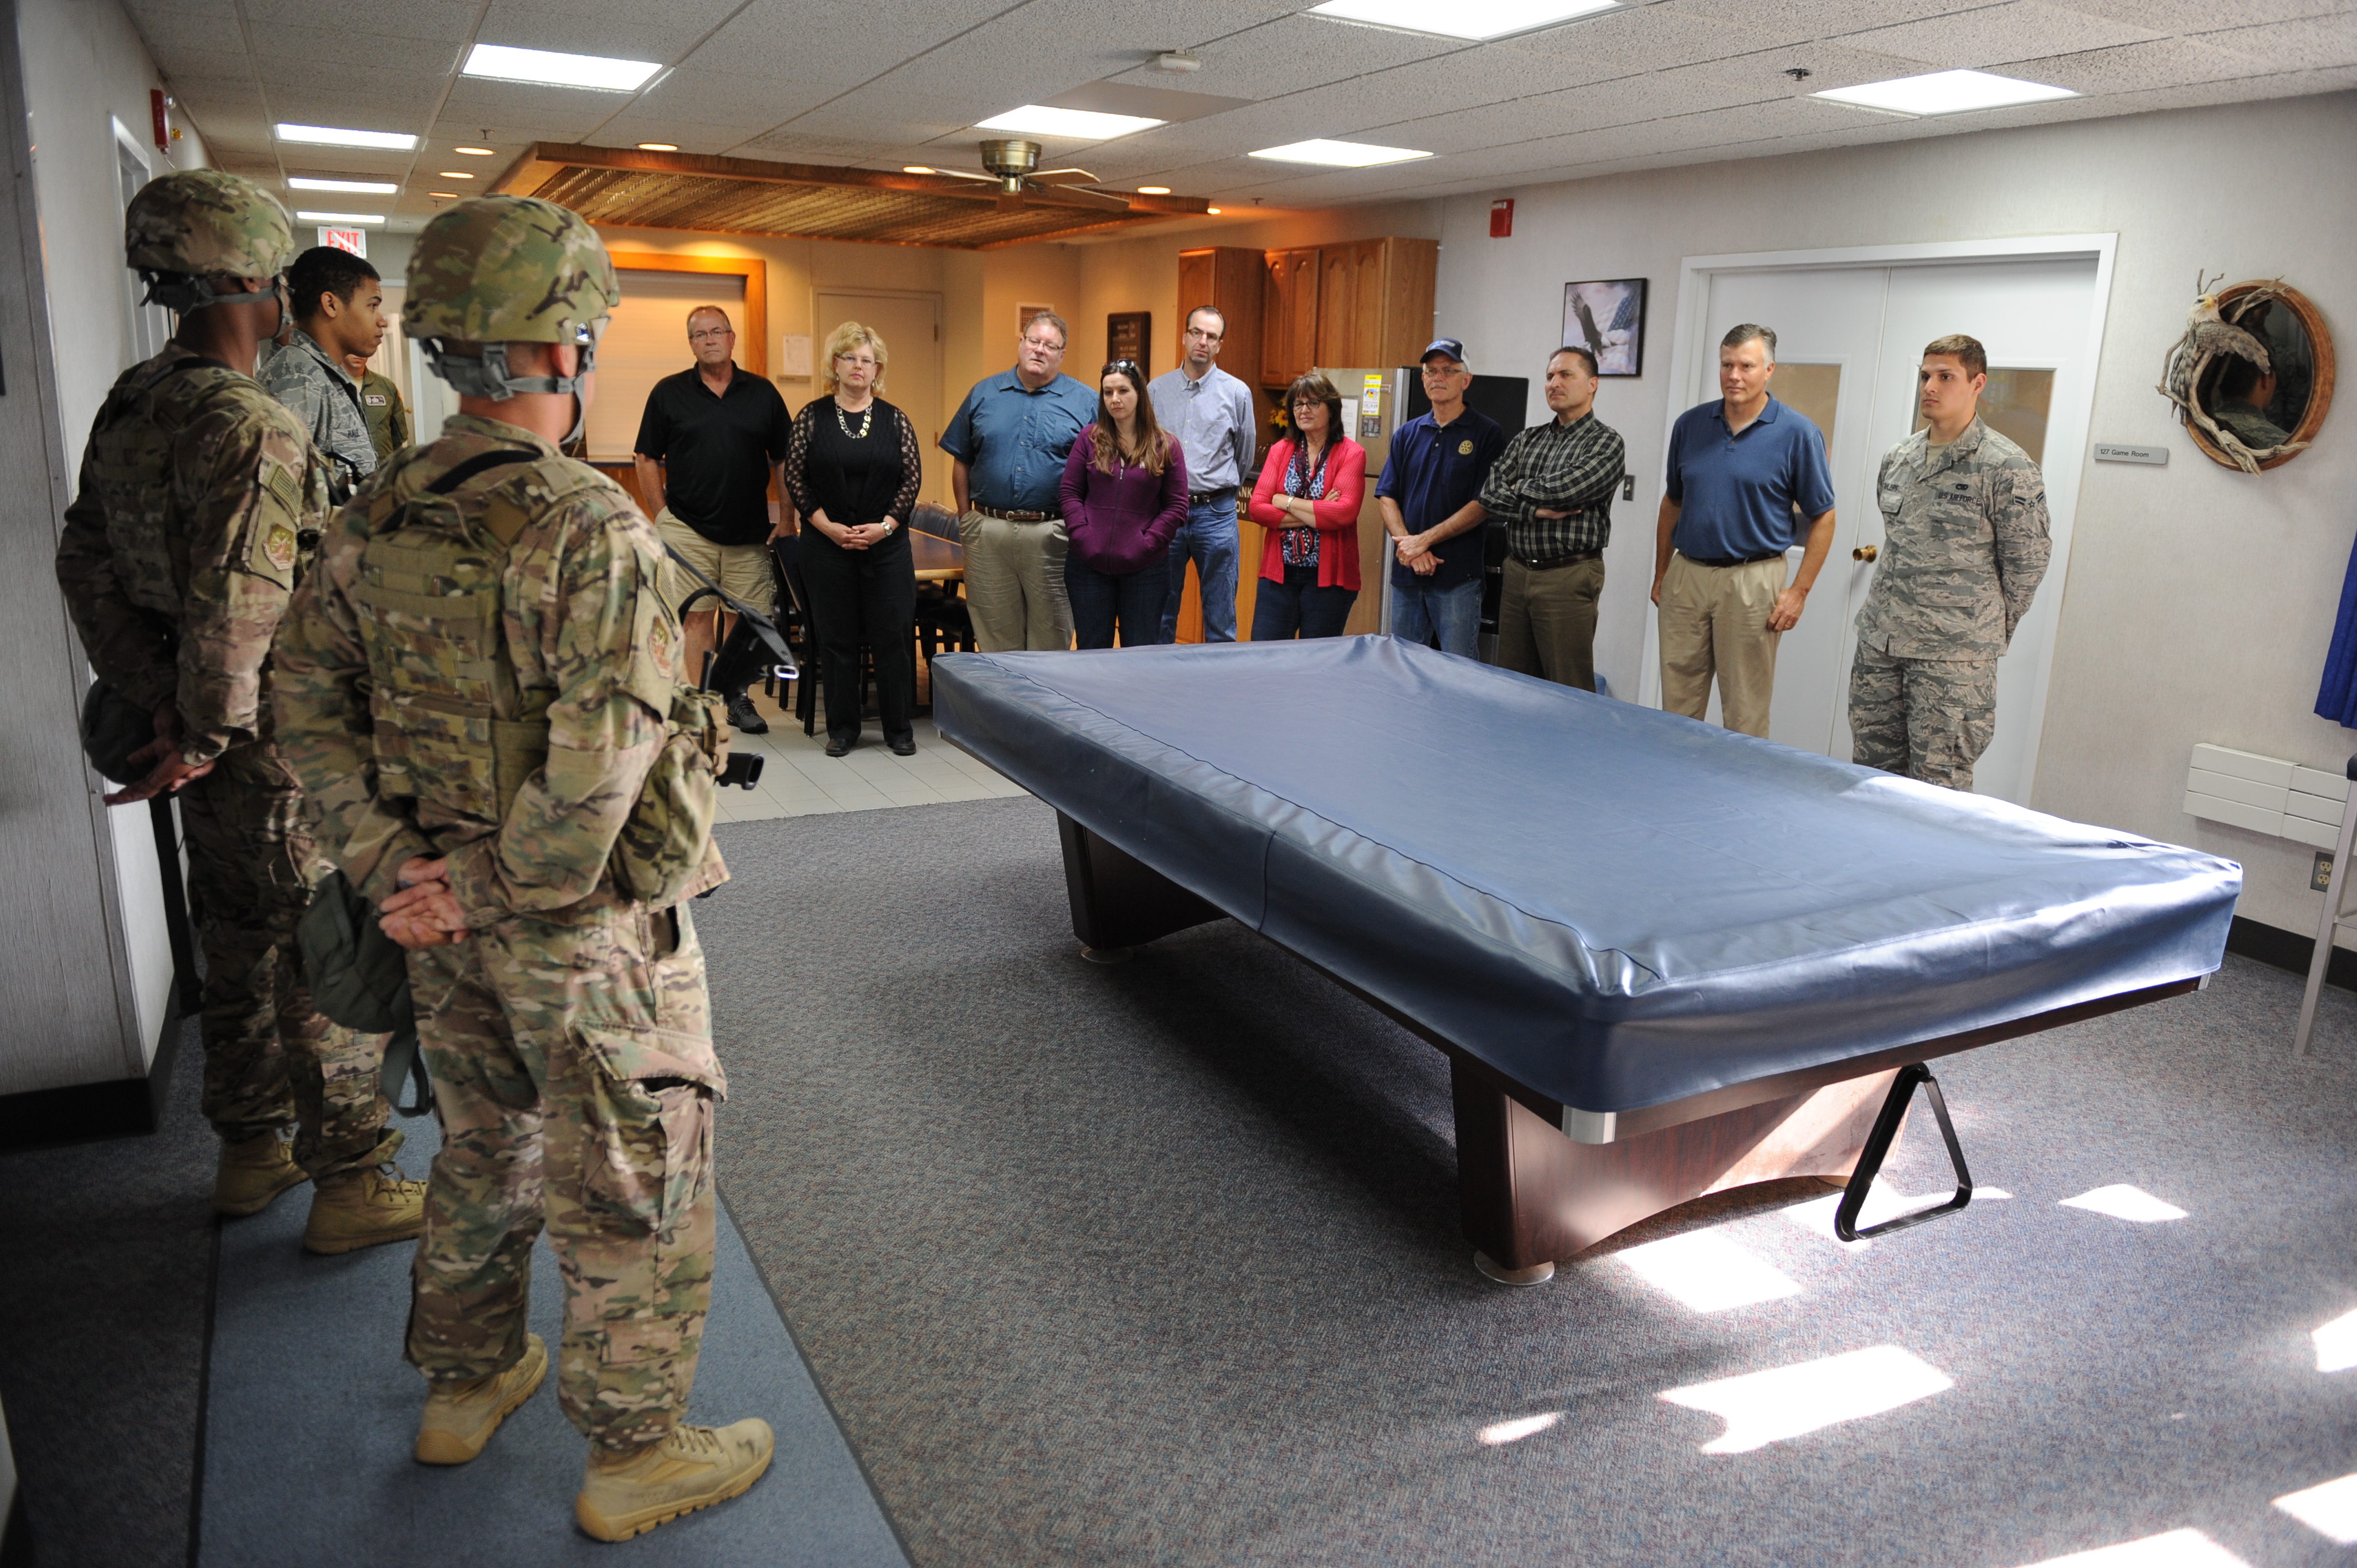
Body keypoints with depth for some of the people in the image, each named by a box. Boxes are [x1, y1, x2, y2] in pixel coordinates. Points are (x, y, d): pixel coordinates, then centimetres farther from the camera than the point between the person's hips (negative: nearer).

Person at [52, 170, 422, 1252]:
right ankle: (351, 1185, 15)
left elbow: (86, 564, 9)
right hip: (278, 739, -9)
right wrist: (203, 738, -14)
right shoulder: (252, 428, -22)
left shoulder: (129, 405, 7)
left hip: (212, 731, 9)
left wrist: (159, 706, 5)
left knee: (241, 950, 20)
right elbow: (235, 610, -28)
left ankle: (252, 1152, 36)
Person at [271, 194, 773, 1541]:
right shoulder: (594, 532, -22)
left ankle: (466, 1383, 45)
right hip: (587, 930, -7)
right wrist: (496, 889, -14)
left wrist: (393, 869, 1)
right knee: (634, 1186, 9)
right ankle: (636, 1457, 25)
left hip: (449, 928, 7)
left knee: (488, 1150, 26)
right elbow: (599, 769, -27)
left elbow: (311, 706, 5)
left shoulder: (374, 525, 1)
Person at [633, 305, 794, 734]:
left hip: (750, 533, 2)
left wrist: (787, 519, 3)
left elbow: (784, 461, 9)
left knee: (744, 617, 6)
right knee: (696, 617, -2)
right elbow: (646, 458, 6)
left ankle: (738, 697, 20)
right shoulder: (669, 393, 4)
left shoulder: (762, 393, 8)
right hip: (688, 530, -1)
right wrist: (663, 515, -1)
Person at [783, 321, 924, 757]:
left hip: (887, 544, 1)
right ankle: (842, 728, 16)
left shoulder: (894, 420, 6)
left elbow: (912, 477, 3)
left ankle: (899, 727, 13)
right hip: (827, 543, 0)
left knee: (894, 635, 1)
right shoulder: (812, 417, 4)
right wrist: (828, 526, -9)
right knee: (837, 637, 5)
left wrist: (886, 526, -9)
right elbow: (795, 477, 0)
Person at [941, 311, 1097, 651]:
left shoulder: (1085, 402, 5)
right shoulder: (984, 394, 12)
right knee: (995, 634, 9)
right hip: (988, 531, 2)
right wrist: (965, 515, 6)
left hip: (1052, 535, -2)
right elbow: (961, 460, 15)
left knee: (1051, 639, 4)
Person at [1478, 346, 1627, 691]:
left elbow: (1560, 490, -18)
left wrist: (1519, 488, 0)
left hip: (1568, 579, -6)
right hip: (1517, 572, 6)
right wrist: (1535, 510, -12)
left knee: (1569, 691, -2)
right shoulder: (1526, 439, 15)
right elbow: (1490, 494, 3)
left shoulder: (1607, 442, -3)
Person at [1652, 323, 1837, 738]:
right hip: (1685, 575, 4)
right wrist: (1660, 575, 14)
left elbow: (1823, 517, -2)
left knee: (1745, 718, 3)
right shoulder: (1689, 425, 7)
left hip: (1752, 582, -4)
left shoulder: (1797, 433, -5)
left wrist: (1799, 591, -8)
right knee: (1677, 708, 10)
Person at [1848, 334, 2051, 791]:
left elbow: (2026, 564, -3)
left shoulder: (2008, 468, -8)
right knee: (1870, 773, 10)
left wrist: (1986, 635, 4)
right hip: (1878, 641, 6)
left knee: (1937, 787, -3)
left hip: (1953, 656, -6)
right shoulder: (1897, 460, 11)